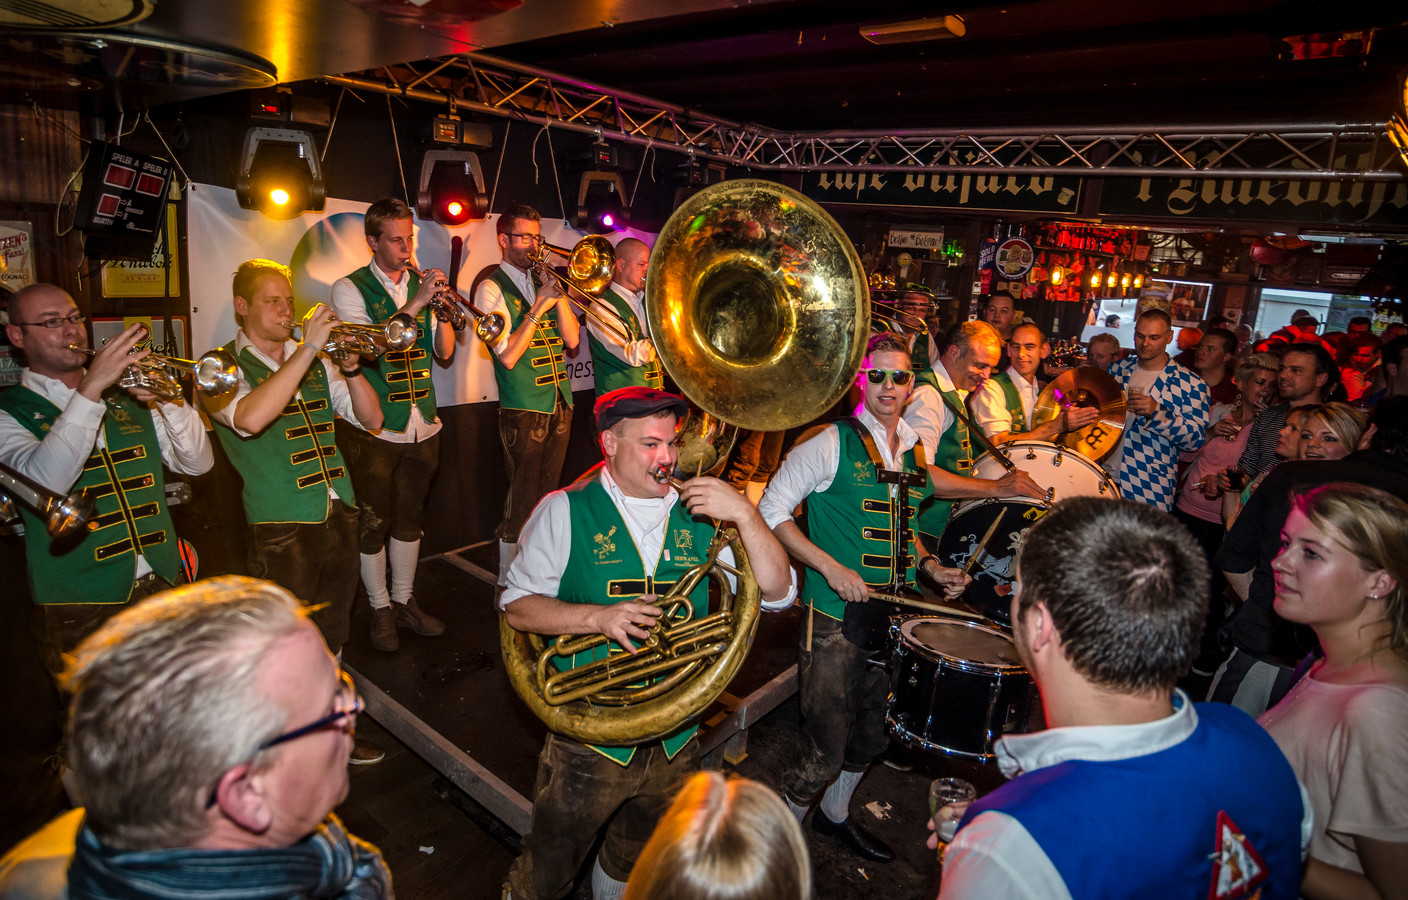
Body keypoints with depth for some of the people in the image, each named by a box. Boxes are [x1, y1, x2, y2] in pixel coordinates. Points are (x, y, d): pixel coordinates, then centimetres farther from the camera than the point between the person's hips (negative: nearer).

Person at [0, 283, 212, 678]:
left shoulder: (127, 393, 12)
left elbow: (198, 464, 5)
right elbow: (42, 482, -22)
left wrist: (170, 400, -12)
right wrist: (91, 388, -25)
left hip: (164, 584, 4)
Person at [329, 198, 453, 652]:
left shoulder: (421, 284, 10)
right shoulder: (350, 288, -4)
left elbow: (443, 351, 6)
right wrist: (415, 303, -25)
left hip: (422, 426, 5)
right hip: (372, 429, -4)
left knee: (409, 519, 15)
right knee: (372, 524, 7)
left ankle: (404, 600, 29)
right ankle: (380, 609, 23)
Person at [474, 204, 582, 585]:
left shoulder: (544, 280, 14)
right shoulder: (492, 288, -5)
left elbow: (571, 339, 5)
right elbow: (508, 355, -15)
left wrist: (559, 292, -5)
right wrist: (538, 306, -16)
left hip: (560, 403, 6)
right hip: (523, 409, -6)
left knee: (549, 493, 14)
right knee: (521, 500, -2)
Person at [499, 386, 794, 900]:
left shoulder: (699, 516, -2)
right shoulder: (566, 512, -8)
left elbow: (778, 594, -7)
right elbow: (517, 606, -7)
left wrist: (745, 514, -20)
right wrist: (596, 616, -23)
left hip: (675, 740, 3)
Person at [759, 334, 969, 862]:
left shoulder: (915, 453, 8)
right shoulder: (832, 444, -12)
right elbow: (772, 511, -12)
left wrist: (931, 567, 5)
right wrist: (830, 566, -20)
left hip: (892, 621, 7)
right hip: (834, 623, -7)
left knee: (872, 736, 22)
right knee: (824, 749, 1)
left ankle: (835, 814, 48)